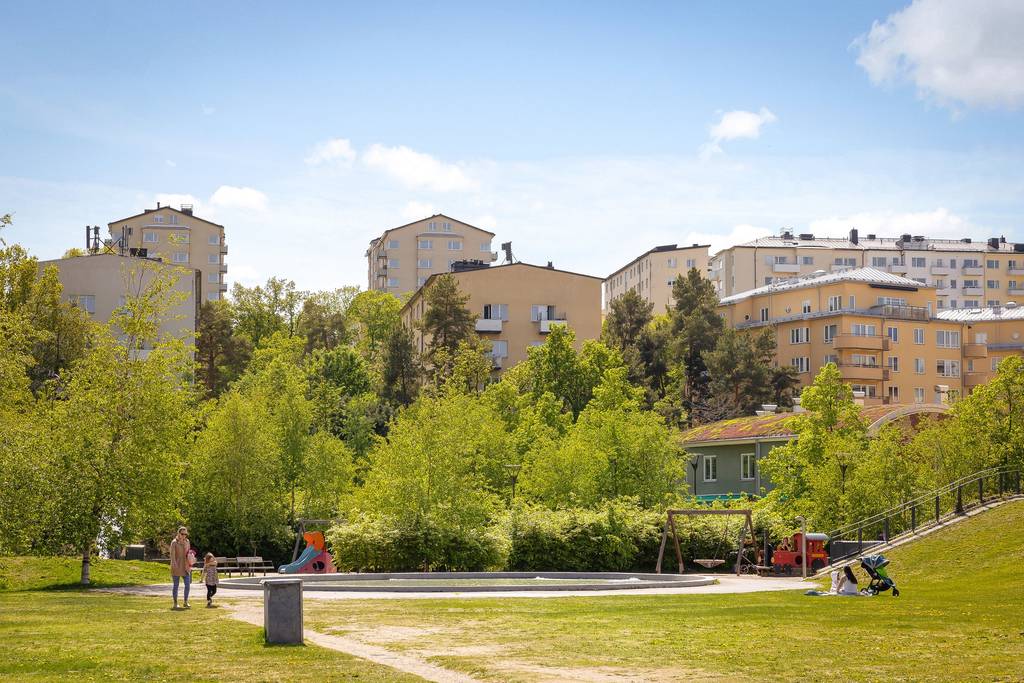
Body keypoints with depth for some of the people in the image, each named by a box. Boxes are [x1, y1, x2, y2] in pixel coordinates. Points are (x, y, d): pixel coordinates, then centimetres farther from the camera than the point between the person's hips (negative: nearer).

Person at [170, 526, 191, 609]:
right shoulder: (174, 543, -7)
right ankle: (175, 603, 10)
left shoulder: (187, 542, 10)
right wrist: (174, 565, -20)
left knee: (188, 584, -2)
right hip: (177, 567, -5)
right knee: (176, 585, 2)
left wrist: (189, 565, 14)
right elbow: (172, 555, -11)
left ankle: (186, 602, 10)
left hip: (185, 566, 5)